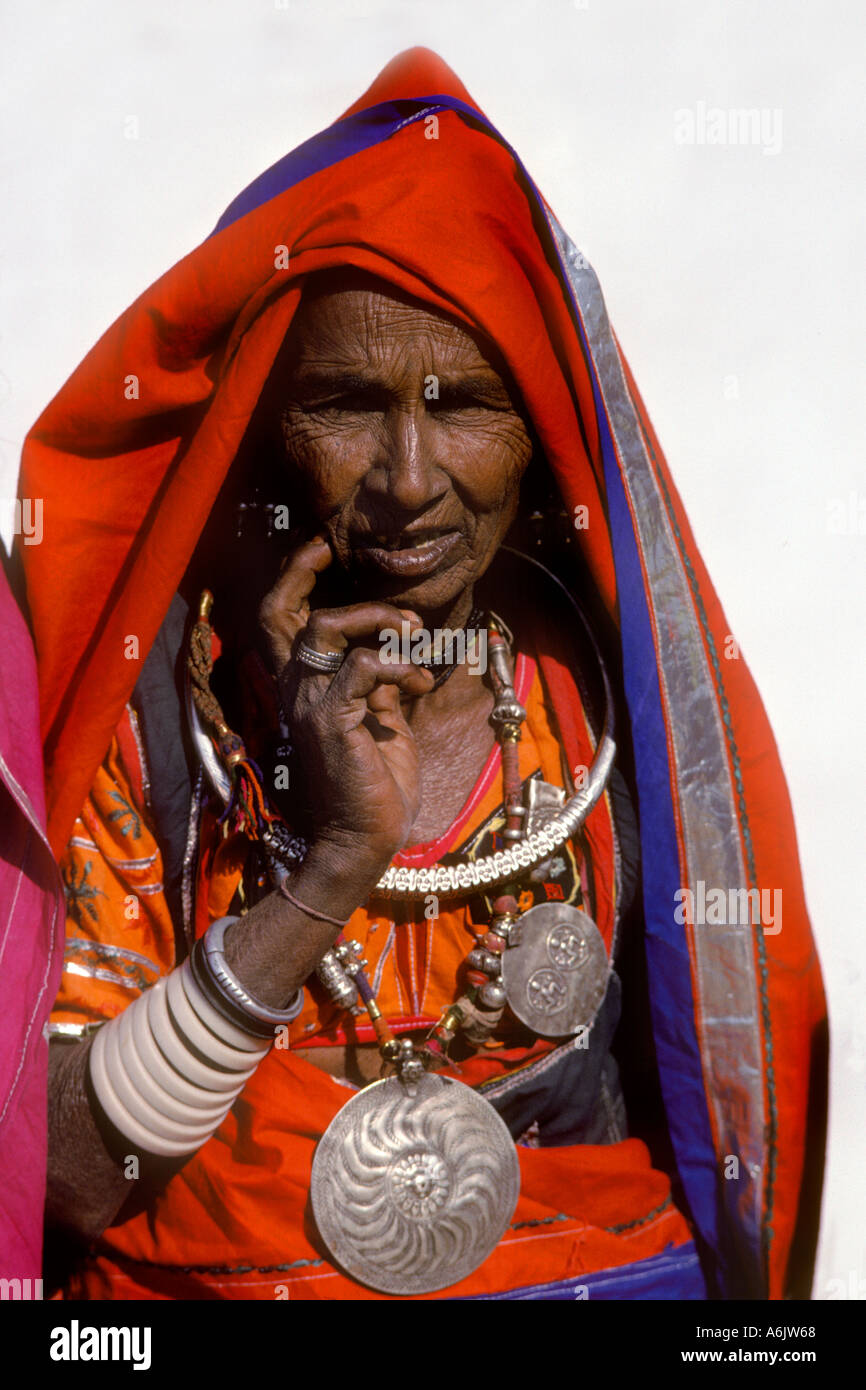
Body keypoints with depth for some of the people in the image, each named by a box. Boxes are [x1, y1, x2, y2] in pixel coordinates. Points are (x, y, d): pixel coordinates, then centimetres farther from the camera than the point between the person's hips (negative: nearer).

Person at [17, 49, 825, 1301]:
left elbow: (728, 1086, 5)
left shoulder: (634, 697, -6)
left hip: (606, 1268, 1)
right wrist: (330, 871, -21)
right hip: (211, 1277, 0)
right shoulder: (150, 695, -8)